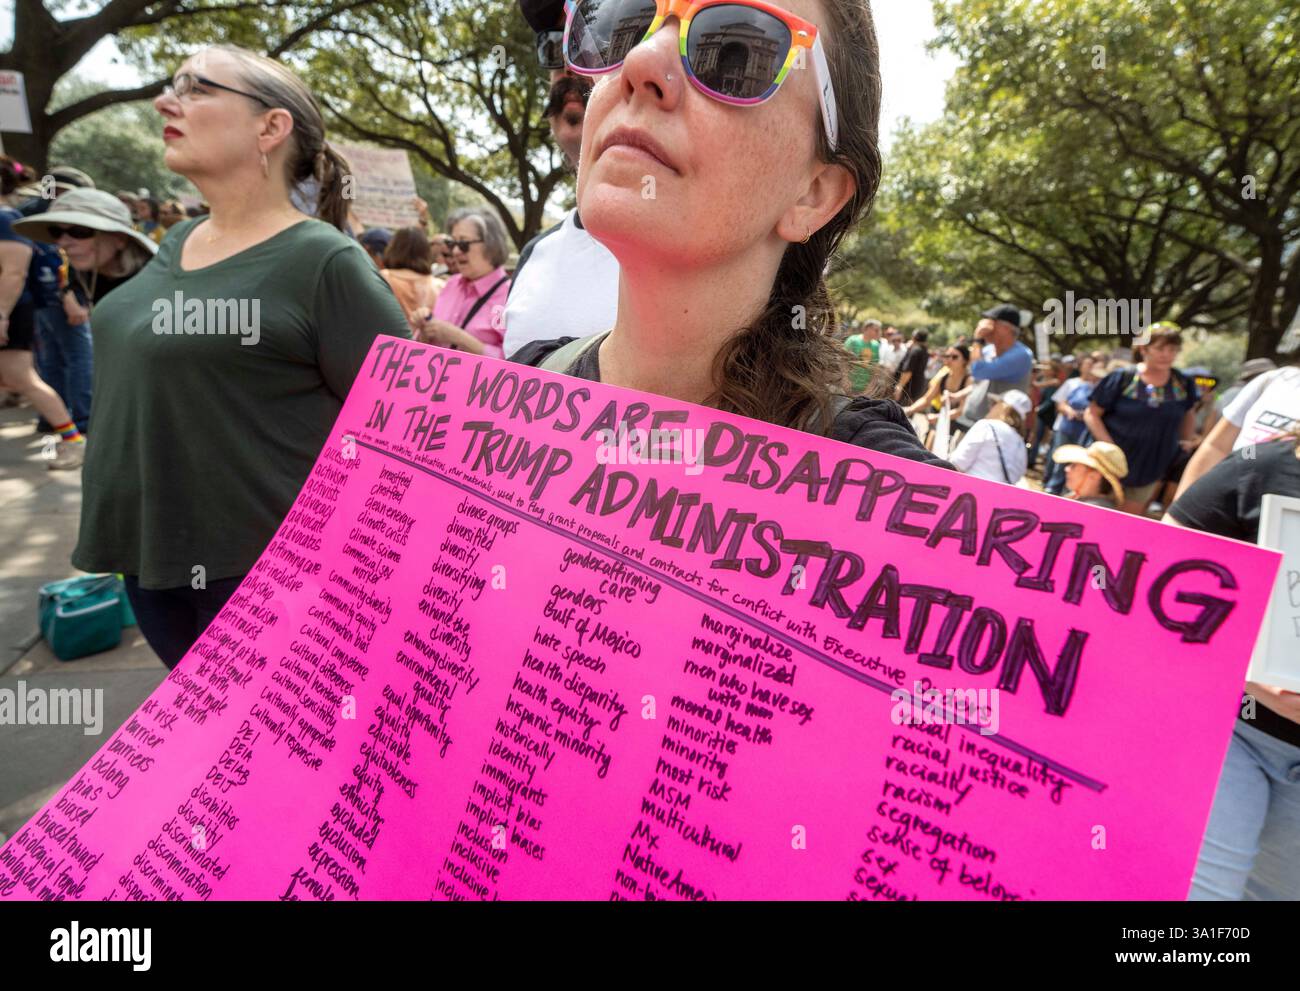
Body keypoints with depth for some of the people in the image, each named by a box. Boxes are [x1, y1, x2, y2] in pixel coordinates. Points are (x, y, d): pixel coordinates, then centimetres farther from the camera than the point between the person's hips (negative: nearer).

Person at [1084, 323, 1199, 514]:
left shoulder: (1184, 384, -3)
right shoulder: (1122, 378, -14)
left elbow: (1188, 415, 17)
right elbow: (1091, 415, -10)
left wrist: (1185, 444, 11)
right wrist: (1110, 448, -19)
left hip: (1150, 469, 3)